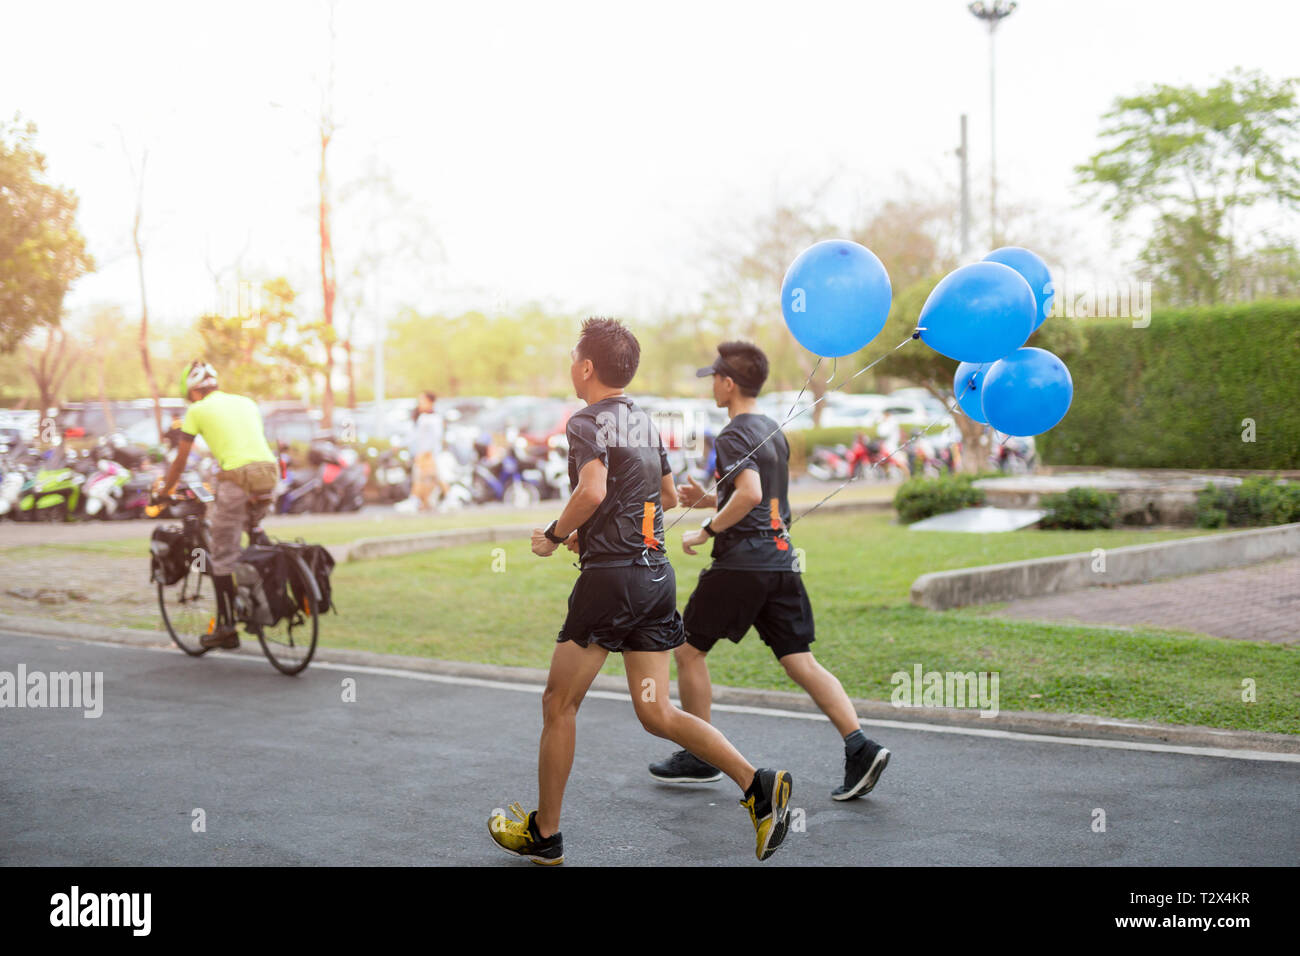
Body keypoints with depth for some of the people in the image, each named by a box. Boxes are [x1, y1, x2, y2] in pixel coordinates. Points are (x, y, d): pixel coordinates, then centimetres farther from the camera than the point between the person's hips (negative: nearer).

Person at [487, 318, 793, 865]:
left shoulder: (588, 421, -9)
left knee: (559, 704, 6)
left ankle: (544, 835, 16)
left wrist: (554, 535, -10)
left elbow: (592, 491, -26)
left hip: (610, 576, -8)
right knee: (656, 714, 8)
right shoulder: (643, 421, 16)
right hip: (657, 575, 8)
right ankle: (759, 784, -8)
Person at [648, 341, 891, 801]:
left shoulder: (733, 436, -10)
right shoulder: (773, 431, 18)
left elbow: (750, 494, -25)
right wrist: (708, 499, 23)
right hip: (781, 559, 8)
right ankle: (859, 745, -10)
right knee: (800, 660, 4)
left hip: (741, 563, -8)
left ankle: (701, 756, 14)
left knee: (689, 650, 8)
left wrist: (707, 530, -15)